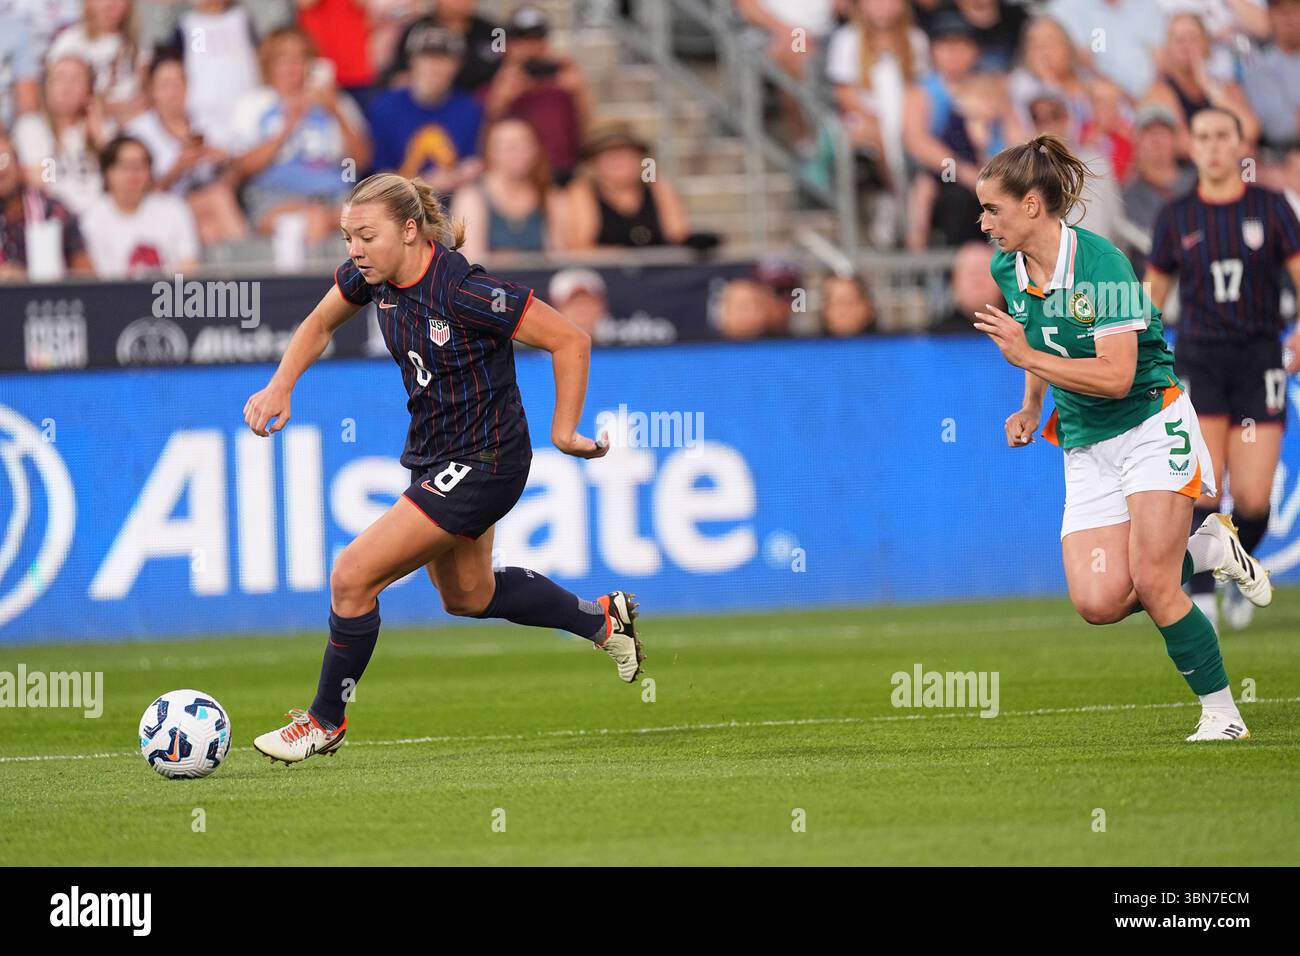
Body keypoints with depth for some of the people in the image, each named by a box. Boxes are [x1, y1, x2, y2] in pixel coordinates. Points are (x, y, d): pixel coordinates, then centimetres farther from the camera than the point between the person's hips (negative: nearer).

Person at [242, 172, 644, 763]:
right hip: (433, 457, 9)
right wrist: (280, 387, -1)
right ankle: (601, 619, 47)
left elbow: (570, 340, -23)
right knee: (467, 595, 27)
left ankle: (326, 720, 6)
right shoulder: (372, 276, -7)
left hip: (481, 464, -9)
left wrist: (564, 431, -18)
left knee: (353, 577, -13)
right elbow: (319, 325, 14)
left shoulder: (462, 292, -29)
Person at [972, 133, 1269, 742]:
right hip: (1086, 447, 6)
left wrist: (1027, 356, -26)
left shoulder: (1101, 264, -20)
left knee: (1151, 587, -17)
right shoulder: (1008, 270, 2)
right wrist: (1031, 409, 16)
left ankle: (1221, 713, 0)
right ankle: (1206, 550, 15)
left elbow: (1115, 375, -24)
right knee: (1100, 601, -12)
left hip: (1152, 426, -6)